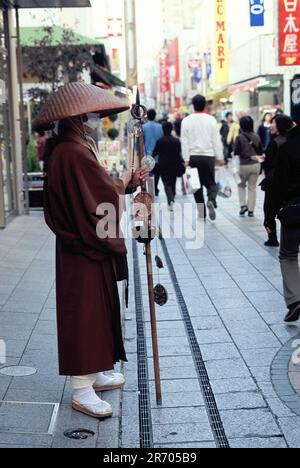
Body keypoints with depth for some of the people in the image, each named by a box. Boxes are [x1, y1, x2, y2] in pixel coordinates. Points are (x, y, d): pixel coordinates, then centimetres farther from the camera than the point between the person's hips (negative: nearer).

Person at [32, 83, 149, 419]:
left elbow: (96, 192, 11)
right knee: (84, 311, -3)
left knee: (96, 309, 18)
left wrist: (126, 182, 1)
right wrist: (124, 184, -6)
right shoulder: (72, 153, -22)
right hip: (84, 251, -10)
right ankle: (81, 391, 7)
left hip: (90, 246, 10)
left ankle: (94, 374, 31)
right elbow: (103, 198, -24)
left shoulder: (78, 148, 12)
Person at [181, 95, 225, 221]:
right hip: (208, 156, 0)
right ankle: (211, 200, -22)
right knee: (210, 183, 10)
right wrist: (220, 157, 5)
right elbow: (217, 140, 0)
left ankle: (202, 214, 9)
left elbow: (184, 141, -2)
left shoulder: (186, 121, -1)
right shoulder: (211, 120, -1)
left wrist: (186, 159, 0)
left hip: (193, 157, 0)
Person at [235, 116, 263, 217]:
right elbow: (261, 152, 6)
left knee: (241, 185, 20)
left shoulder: (240, 137, -11)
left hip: (244, 165, -2)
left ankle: (243, 205, 7)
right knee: (252, 187, 9)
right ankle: (251, 210, 9)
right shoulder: (256, 137, 0)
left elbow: (236, 152, -8)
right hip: (255, 164, 3)